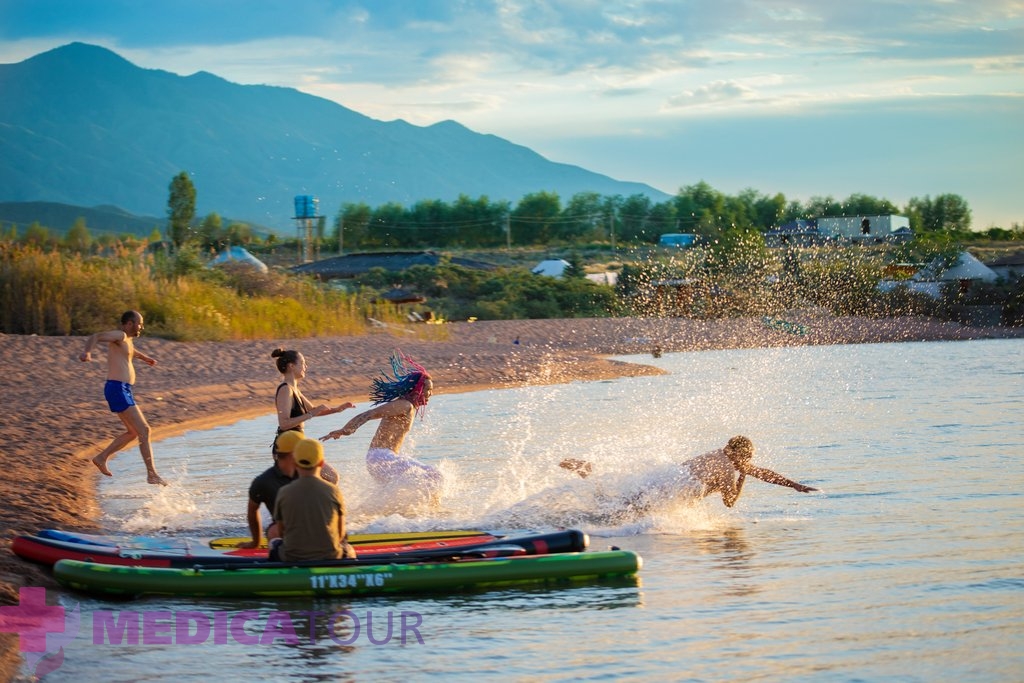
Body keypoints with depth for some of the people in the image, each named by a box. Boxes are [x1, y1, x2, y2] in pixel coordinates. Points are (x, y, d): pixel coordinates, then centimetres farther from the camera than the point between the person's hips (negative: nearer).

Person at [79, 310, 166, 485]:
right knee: (144, 430, -9)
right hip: (118, 390, -10)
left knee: (134, 432, 18)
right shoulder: (119, 335, -10)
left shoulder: (127, 340, 19)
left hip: (124, 391, 10)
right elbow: (95, 337, -26)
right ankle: (152, 474, -7)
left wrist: (142, 356, 65)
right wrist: (87, 352, -48)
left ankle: (102, 458, 19)